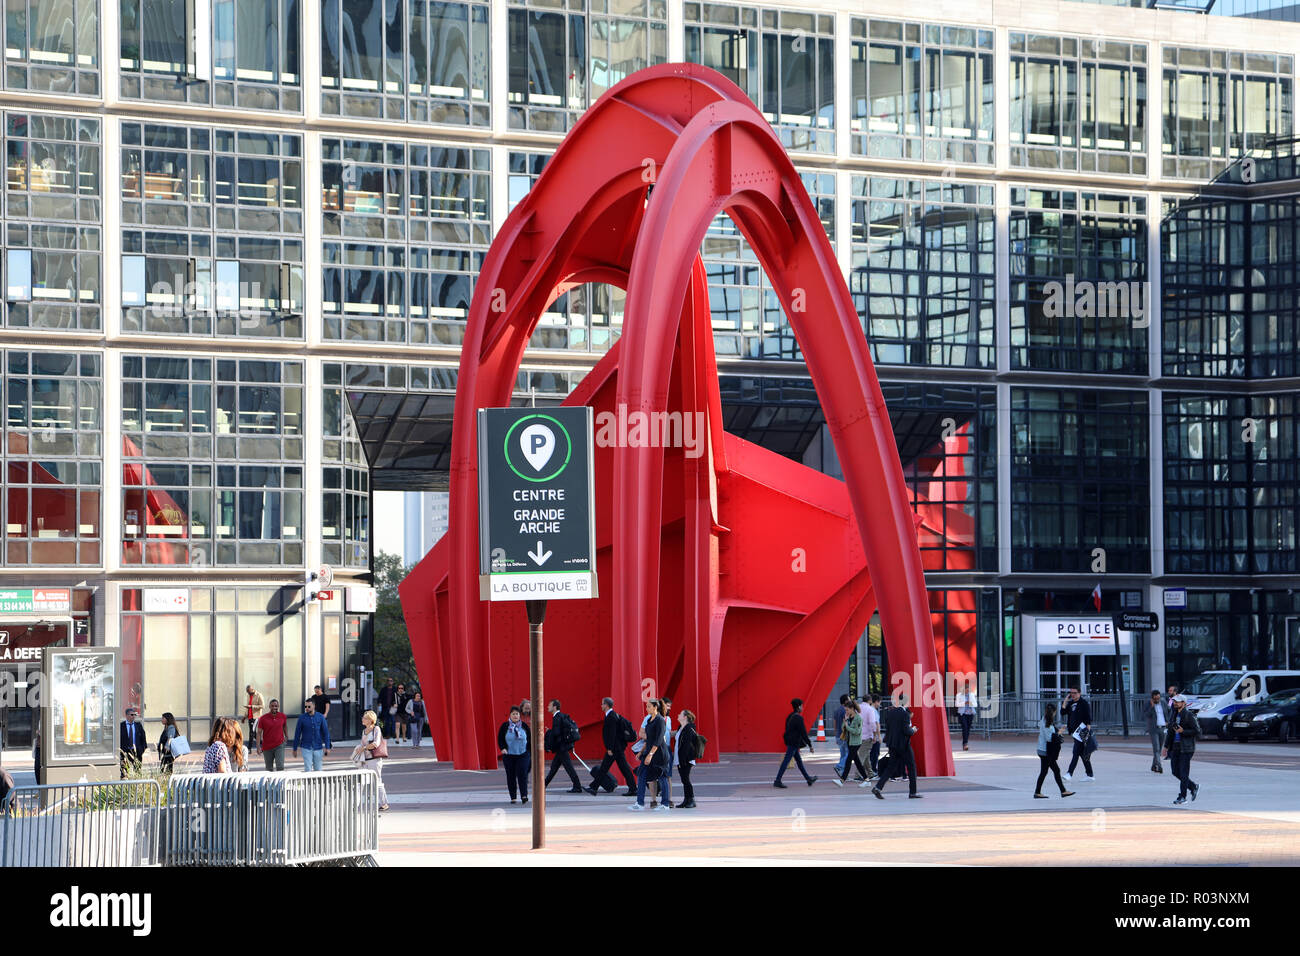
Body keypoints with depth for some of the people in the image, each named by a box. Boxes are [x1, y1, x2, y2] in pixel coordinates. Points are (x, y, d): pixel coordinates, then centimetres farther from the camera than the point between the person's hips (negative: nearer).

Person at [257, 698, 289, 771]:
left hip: (279, 746, 0)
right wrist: (258, 747, -11)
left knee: (280, 766, -13)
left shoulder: (283, 716, -1)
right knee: (269, 769, 9)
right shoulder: (263, 718, -6)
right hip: (267, 747, 0)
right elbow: (259, 733, -4)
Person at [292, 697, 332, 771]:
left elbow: (326, 733, 3)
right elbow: (297, 734, 2)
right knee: (308, 769, -6)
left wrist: (327, 747, -3)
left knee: (318, 769, 8)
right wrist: (295, 749, 3)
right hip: (306, 748, -1)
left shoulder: (320, 717, -1)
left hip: (318, 748, 1)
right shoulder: (302, 718, -3)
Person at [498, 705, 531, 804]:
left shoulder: (524, 726, 5)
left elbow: (530, 739, 11)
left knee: (522, 774, -13)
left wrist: (531, 753, 9)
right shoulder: (505, 726, 1)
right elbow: (500, 739, 3)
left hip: (523, 754, 0)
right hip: (509, 755, 0)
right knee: (511, 776, 3)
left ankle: (524, 795, -13)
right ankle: (513, 797, 10)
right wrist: (503, 748, -15)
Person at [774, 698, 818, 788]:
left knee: (799, 760, 16)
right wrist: (810, 745, -12)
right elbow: (803, 733, -18)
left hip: (789, 741, 10)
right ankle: (777, 781, -9)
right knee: (786, 761, -8)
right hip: (794, 743, -10)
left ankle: (808, 779, 26)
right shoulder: (798, 718, -18)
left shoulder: (790, 716, 10)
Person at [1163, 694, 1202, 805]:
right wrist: (1166, 747, 16)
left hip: (1185, 749, -8)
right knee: (1175, 772, 8)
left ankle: (1182, 797, 1)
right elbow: (1170, 732, 19)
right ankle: (1194, 787, 25)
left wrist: (1183, 731, -18)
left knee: (1183, 773, -5)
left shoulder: (1189, 716, -10)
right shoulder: (1173, 715, 13)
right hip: (1175, 748, 8)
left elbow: (1197, 731, -11)